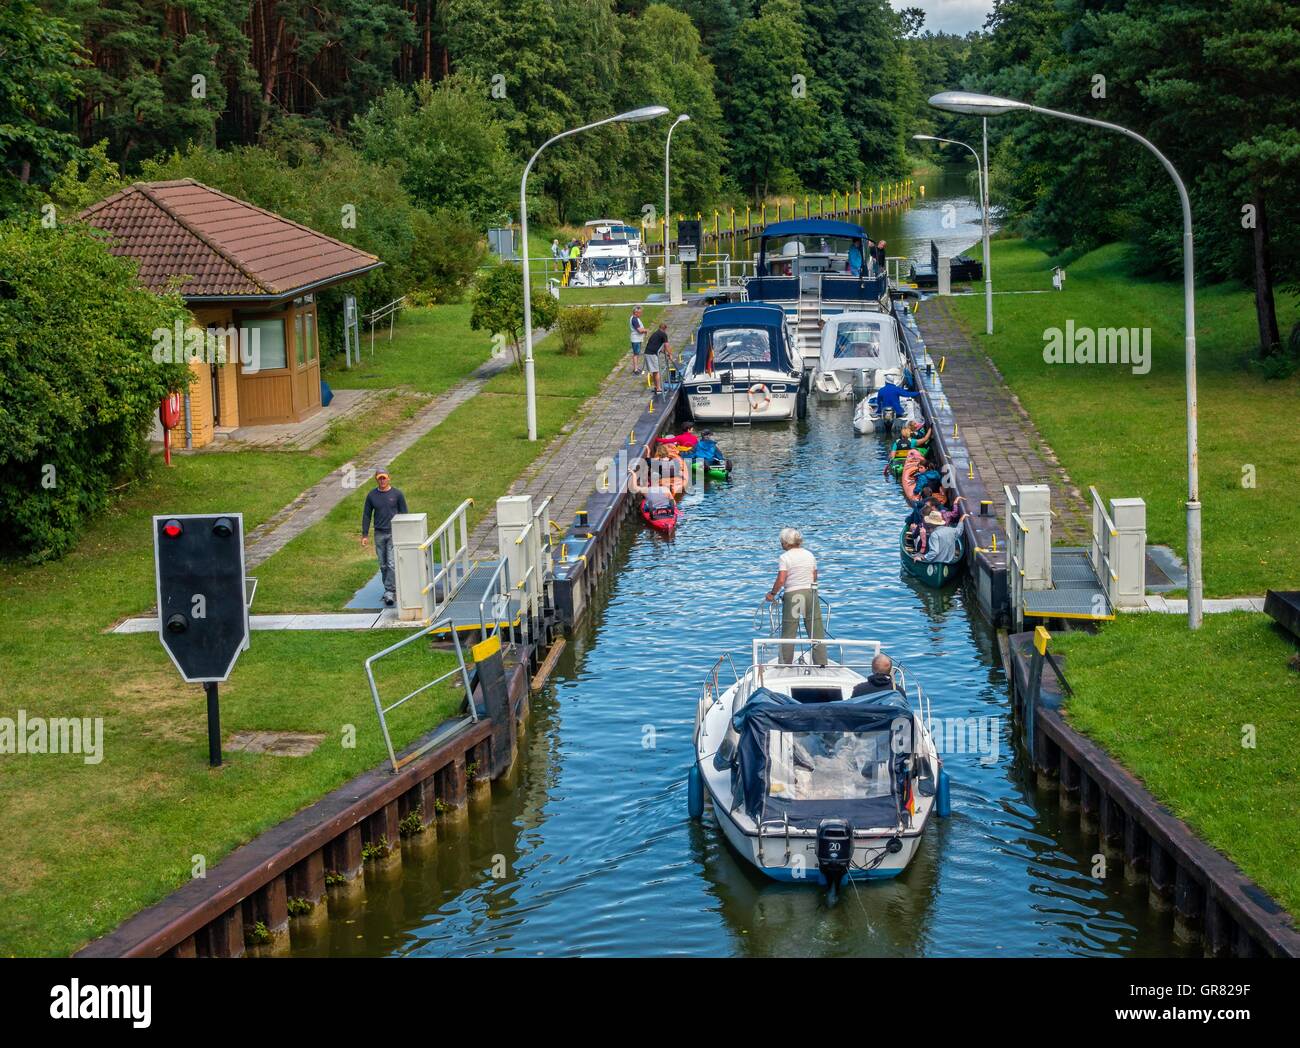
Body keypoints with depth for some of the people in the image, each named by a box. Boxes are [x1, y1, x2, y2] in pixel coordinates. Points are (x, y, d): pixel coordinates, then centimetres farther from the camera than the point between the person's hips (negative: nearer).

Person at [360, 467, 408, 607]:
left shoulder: (397, 494, -1)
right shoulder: (371, 495, 4)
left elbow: (404, 514, 5)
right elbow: (366, 515, 10)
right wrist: (364, 535, 6)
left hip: (394, 533, -3)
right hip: (379, 534, 3)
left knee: (392, 564, -11)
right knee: (383, 565, 7)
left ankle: (389, 592, -11)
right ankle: (391, 590, 19)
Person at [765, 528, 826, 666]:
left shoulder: (785, 557, -8)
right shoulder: (810, 555, 8)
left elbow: (781, 580, -15)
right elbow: (814, 578, 13)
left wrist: (772, 594, -2)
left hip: (792, 595, -4)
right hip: (811, 593, 4)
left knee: (788, 633, 4)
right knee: (816, 632, 9)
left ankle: (785, 664, 9)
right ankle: (821, 663, 11)